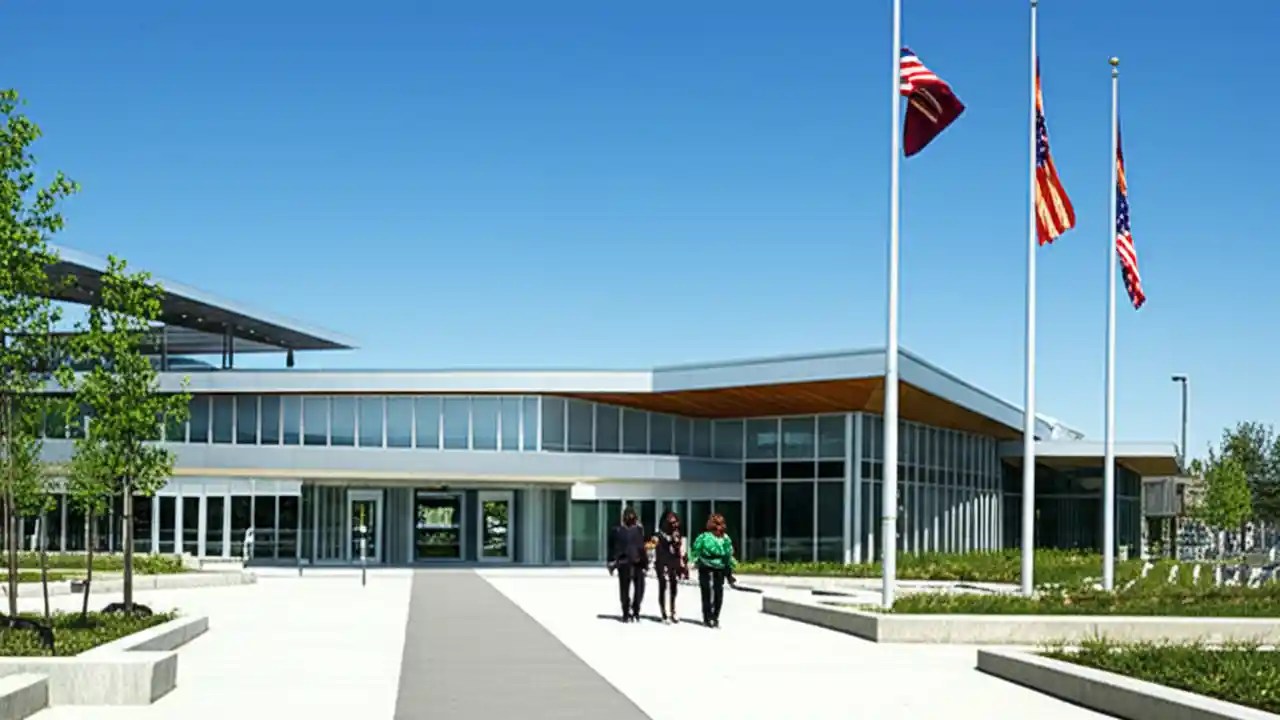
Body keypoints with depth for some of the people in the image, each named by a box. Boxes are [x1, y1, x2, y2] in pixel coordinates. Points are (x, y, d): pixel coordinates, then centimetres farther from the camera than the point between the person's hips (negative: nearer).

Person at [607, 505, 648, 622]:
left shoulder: (639, 530, 9)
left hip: (638, 563, 2)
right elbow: (612, 547, 2)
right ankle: (626, 613, 10)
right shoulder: (618, 531, 2)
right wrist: (612, 563, -1)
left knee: (639, 587, -2)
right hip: (624, 563, -2)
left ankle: (635, 610, 13)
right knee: (624, 589, 1)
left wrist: (645, 562, 12)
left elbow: (643, 546, 13)